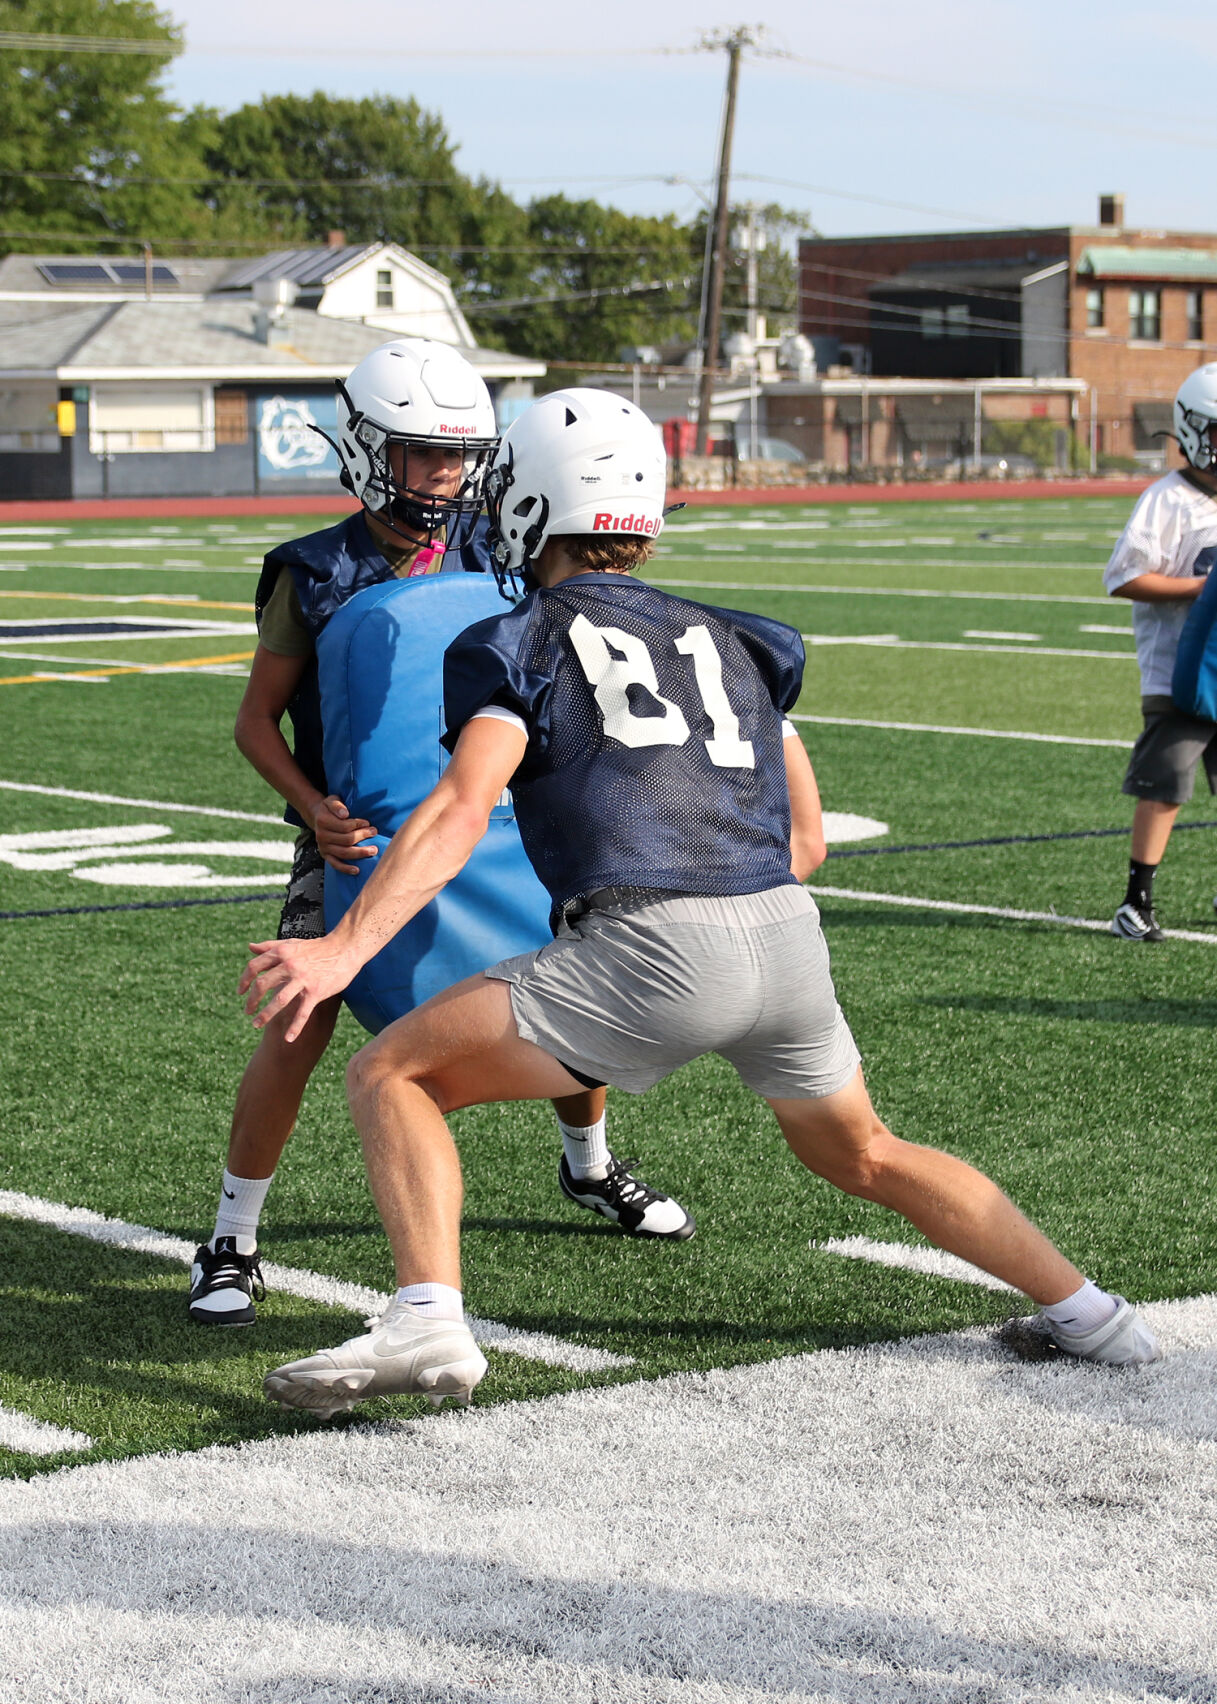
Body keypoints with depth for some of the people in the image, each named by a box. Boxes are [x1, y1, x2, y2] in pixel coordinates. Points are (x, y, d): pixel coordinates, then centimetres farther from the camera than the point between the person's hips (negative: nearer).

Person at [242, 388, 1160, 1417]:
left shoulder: (519, 645, 10)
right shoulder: (731, 641, 26)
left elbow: (462, 810, -8)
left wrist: (345, 948, -14)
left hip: (655, 951, -6)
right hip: (792, 935, 6)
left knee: (392, 1075, 4)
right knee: (865, 1158, 30)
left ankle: (428, 1325, -14)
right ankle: (1090, 1317, 34)